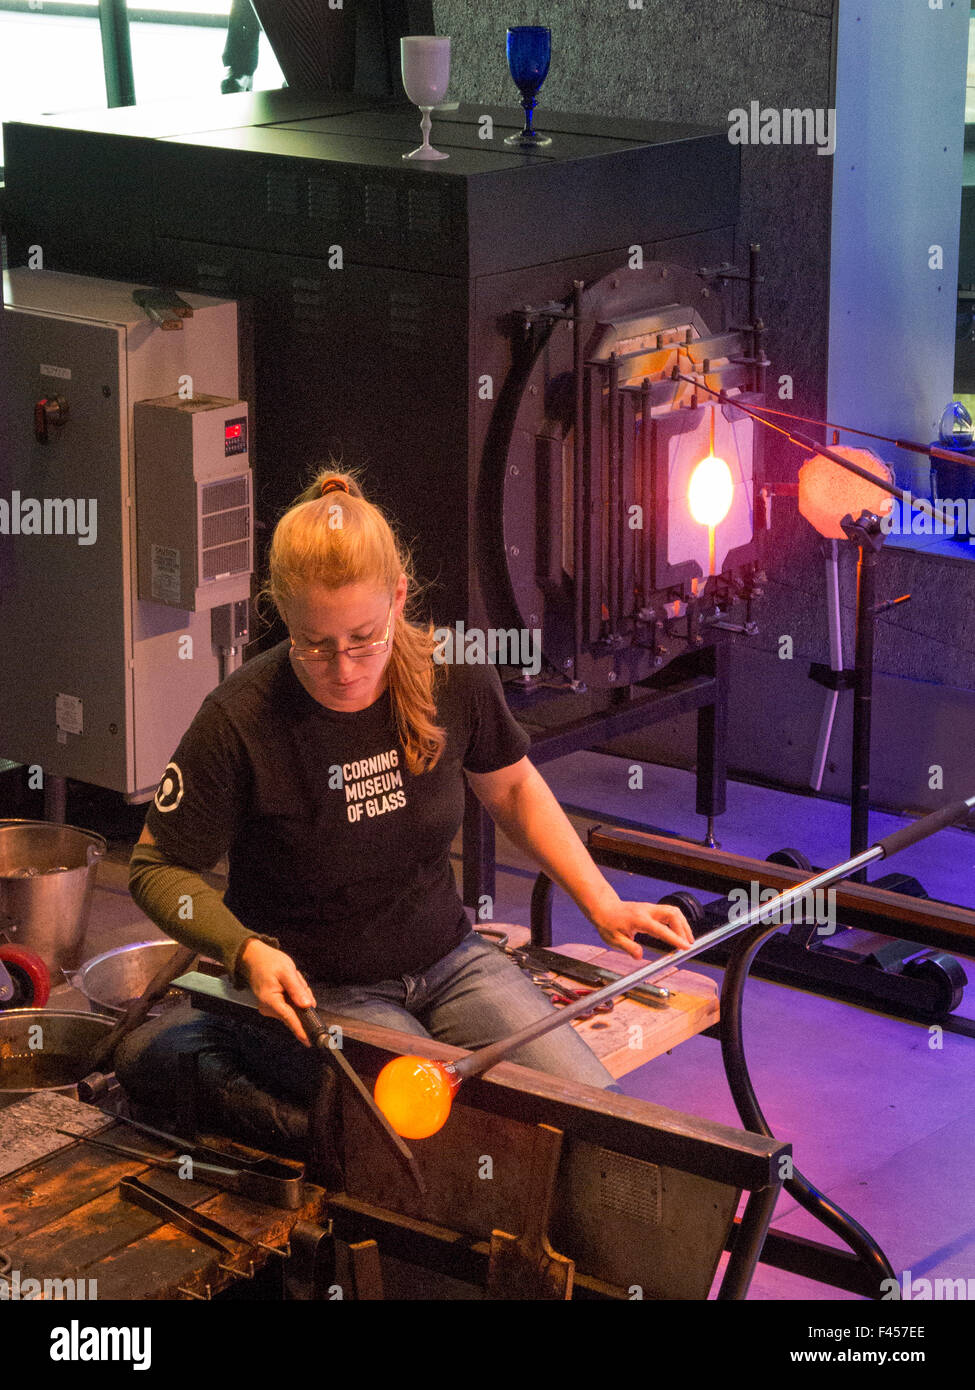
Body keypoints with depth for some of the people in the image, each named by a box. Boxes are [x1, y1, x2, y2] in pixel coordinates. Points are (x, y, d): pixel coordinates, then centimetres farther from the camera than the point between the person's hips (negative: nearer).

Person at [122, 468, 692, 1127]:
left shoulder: (454, 675, -8)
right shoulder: (240, 721, -20)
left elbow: (511, 786, 12)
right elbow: (159, 868, -8)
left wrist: (603, 904, 5)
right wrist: (246, 950, -24)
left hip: (447, 958, 5)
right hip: (316, 991, -5)